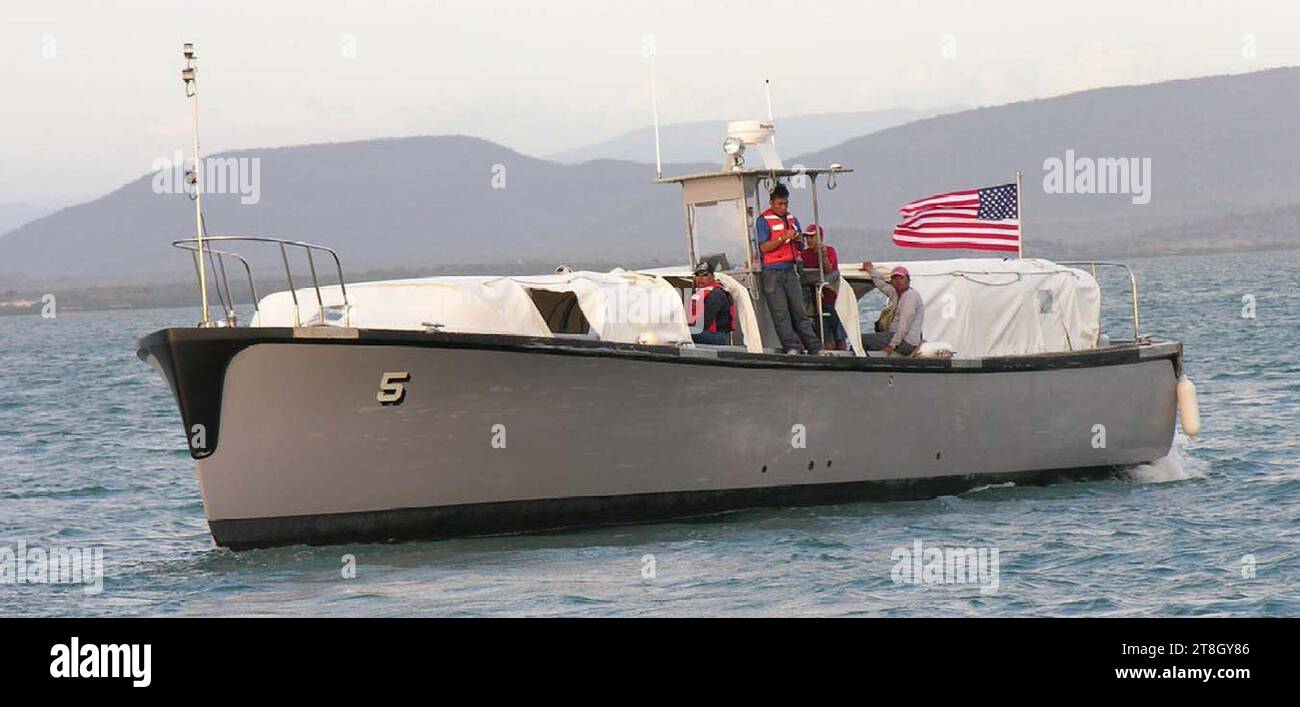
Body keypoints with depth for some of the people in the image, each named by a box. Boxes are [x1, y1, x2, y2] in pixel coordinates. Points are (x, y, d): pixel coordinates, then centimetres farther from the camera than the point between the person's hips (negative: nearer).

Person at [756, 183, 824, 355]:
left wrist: (798, 240, 0)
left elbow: (800, 247, 23)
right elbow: (764, 247, -12)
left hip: (790, 270, 6)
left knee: (799, 311, 5)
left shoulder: (792, 219, 16)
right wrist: (784, 238, -19)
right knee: (780, 312, -9)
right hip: (772, 272, -6)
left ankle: (814, 347, 2)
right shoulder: (764, 220, -3)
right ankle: (792, 347, -15)